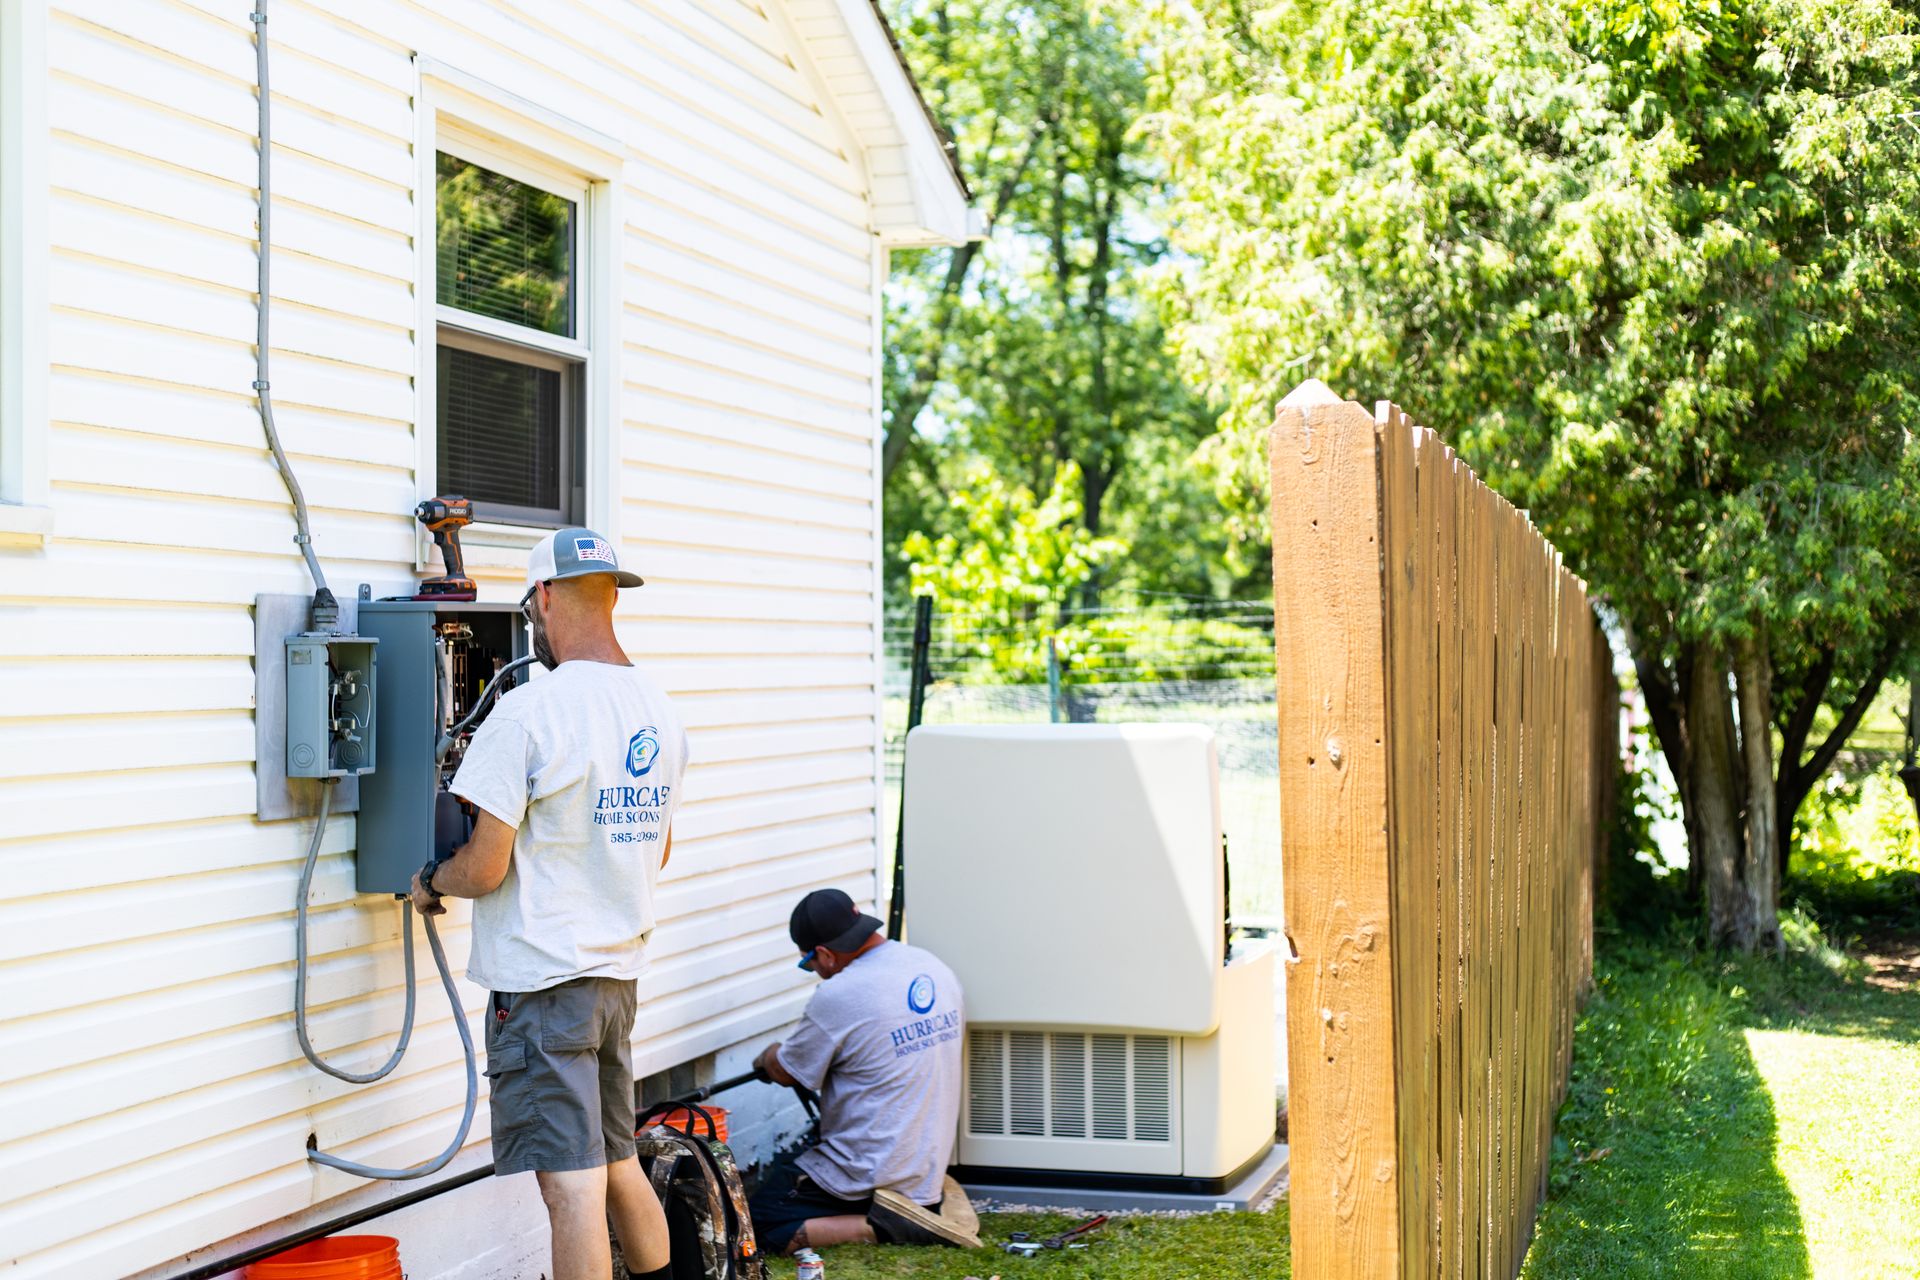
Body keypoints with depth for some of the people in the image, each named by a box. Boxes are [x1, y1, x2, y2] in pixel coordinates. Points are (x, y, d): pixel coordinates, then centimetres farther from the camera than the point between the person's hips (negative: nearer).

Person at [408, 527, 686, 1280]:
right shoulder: (659, 712, 8)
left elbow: (485, 869, -15)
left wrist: (430, 881, 5)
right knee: (619, 1167, 20)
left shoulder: (529, 712, -17)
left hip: (542, 980, -8)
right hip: (619, 971, 8)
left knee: (573, 1188, -5)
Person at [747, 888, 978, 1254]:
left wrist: (767, 1057, 20)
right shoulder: (936, 968, 2)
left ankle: (882, 1227, -11)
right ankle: (930, 1199, 10)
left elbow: (785, 1072, -6)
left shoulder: (837, 995, -20)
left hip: (868, 1172, -8)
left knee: (759, 1227, 0)